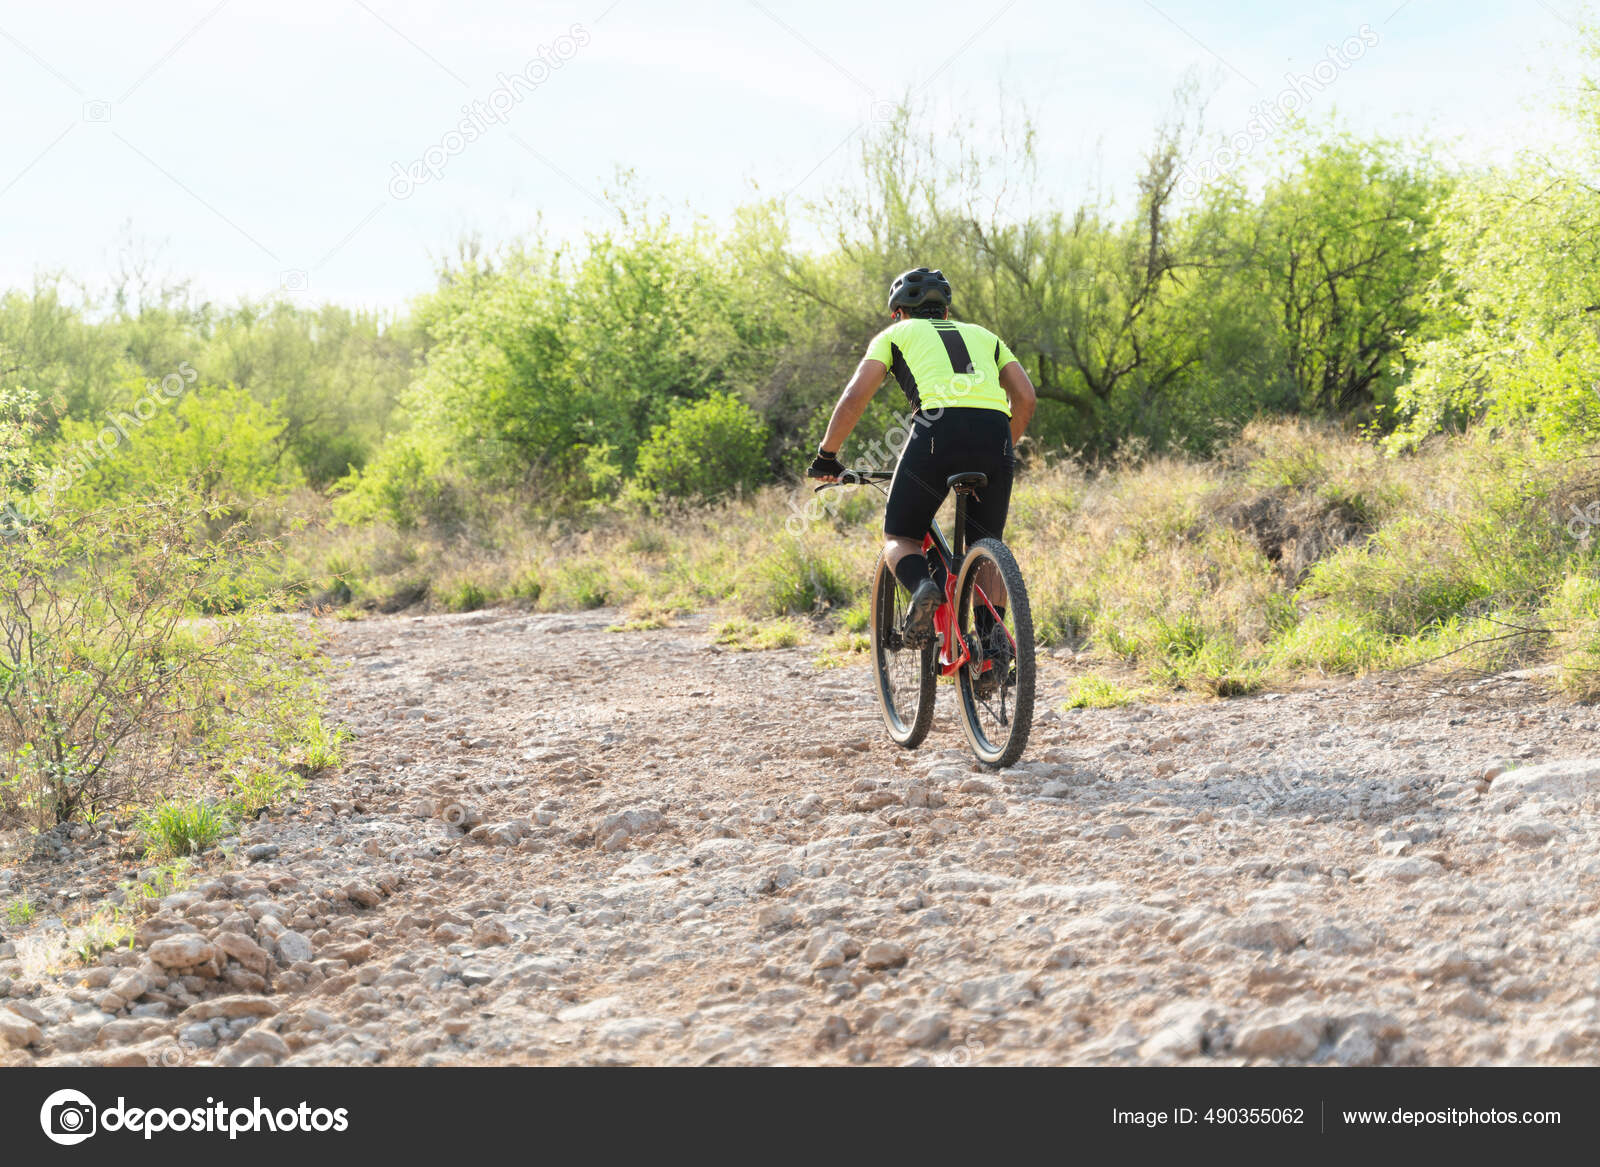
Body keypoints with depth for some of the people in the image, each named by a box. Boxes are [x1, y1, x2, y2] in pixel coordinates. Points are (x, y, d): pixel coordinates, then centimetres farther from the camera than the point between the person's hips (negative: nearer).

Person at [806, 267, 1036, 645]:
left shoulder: (896, 334, 25)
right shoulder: (983, 335, 33)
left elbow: (854, 397, 13)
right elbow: (1025, 397, 22)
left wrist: (827, 456, 23)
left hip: (938, 430, -3)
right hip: (994, 436, 3)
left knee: (899, 538, 14)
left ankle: (923, 586, -18)